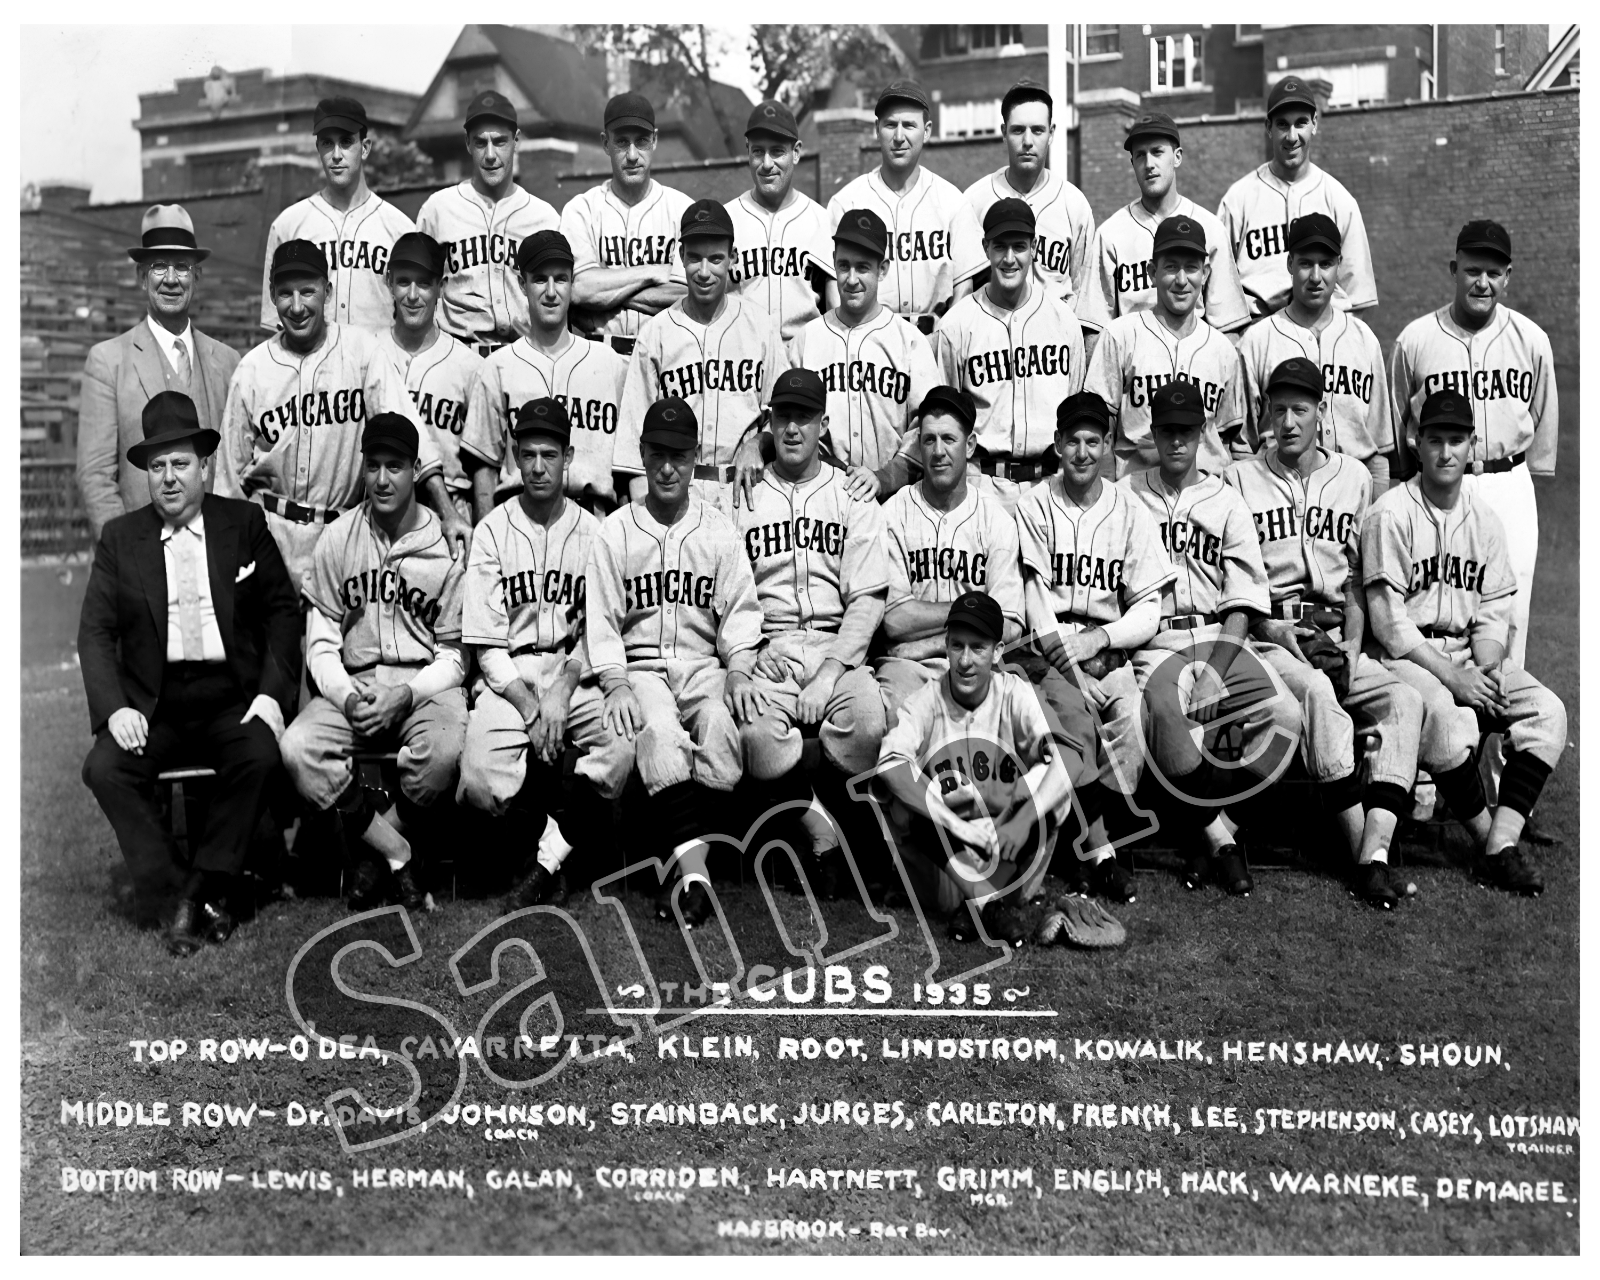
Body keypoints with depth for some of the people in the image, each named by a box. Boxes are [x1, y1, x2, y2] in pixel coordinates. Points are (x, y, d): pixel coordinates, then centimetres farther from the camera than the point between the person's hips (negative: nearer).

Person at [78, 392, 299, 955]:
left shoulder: (245, 523, 6)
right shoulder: (119, 538, 8)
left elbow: (283, 612, 4)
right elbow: (95, 632, 4)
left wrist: (271, 695, -10)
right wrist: (115, 708, -13)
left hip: (233, 698, -1)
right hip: (154, 705, 1)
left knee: (260, 758, -29)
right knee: (104, 768, -24)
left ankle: (206, 886, -14)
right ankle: (175, 891, -14)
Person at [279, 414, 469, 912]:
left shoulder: (447, 548, -1)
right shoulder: (337, 539, 5)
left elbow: (453, 652, 1)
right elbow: (321, 640, 5)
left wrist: (405, 696, -16)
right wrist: (347, 695, -15)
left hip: (426, 684, -2)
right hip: (353, 685, 2)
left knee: (444, 750, -35)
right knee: (298, 749, -27)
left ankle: (376, 852, -7)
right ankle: (398, 856, -14)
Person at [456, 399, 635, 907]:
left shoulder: (593, 532, 9)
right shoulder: (491, 531, 5)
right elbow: (485, 640, -1)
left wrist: (562, 692, -14)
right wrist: (530, 709, -13)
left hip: (575, 670, 1)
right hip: (508, 674, -1)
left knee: (627, 750, -29)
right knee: (481, 781, -27)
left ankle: (548, 857, -13)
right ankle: (561, 839, -1)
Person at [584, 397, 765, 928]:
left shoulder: (719, 530, 12)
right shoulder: (614, 532, 8)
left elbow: (740, 610, 9)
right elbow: (601, 619, 4)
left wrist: (738, 670, -9)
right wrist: (616, 684, -11)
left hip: (703, 664, 1)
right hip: (640, 667, -1)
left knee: (721, 726, -31)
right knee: (660, 735, -33)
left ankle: (682, 862, -28)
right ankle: (693, 865, -39)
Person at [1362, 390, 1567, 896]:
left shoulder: (1485, 518, 12)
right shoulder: (1390, 514, -7)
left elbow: (1494, 612, 11)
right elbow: (1389, 620, -12)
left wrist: (1488, 669, -9)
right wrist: (1452, 676, -18)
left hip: (1468, 658, 6)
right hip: (1402, 657, -6)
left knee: (1547, 710, -16)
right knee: (1448, 718, -33)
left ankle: (1501, 846, -20)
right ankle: (1489, 839, -13)